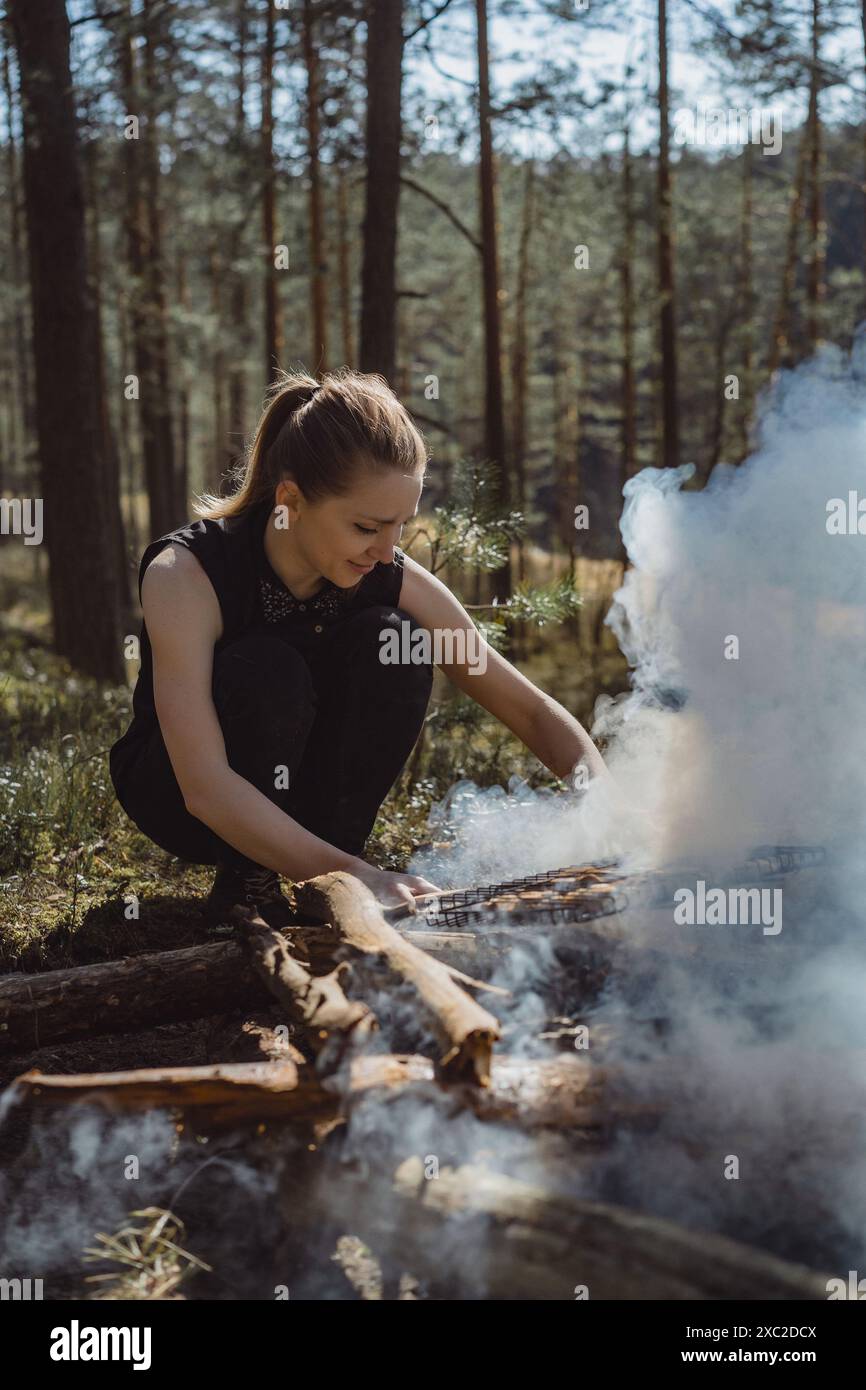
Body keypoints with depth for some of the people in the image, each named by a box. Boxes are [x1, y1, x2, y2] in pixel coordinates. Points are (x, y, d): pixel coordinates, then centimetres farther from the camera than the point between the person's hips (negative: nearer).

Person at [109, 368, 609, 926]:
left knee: (388, 642, -24)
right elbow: (205, 787, -38)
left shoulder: (396, 581, -18)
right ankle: (248, 887, -13)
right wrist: (358, 876, -48)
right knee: (266, 670, -33)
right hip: (173, 792, -3)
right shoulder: (185, 573, -30)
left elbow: (534, 712, -11)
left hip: (300, 792, 4)